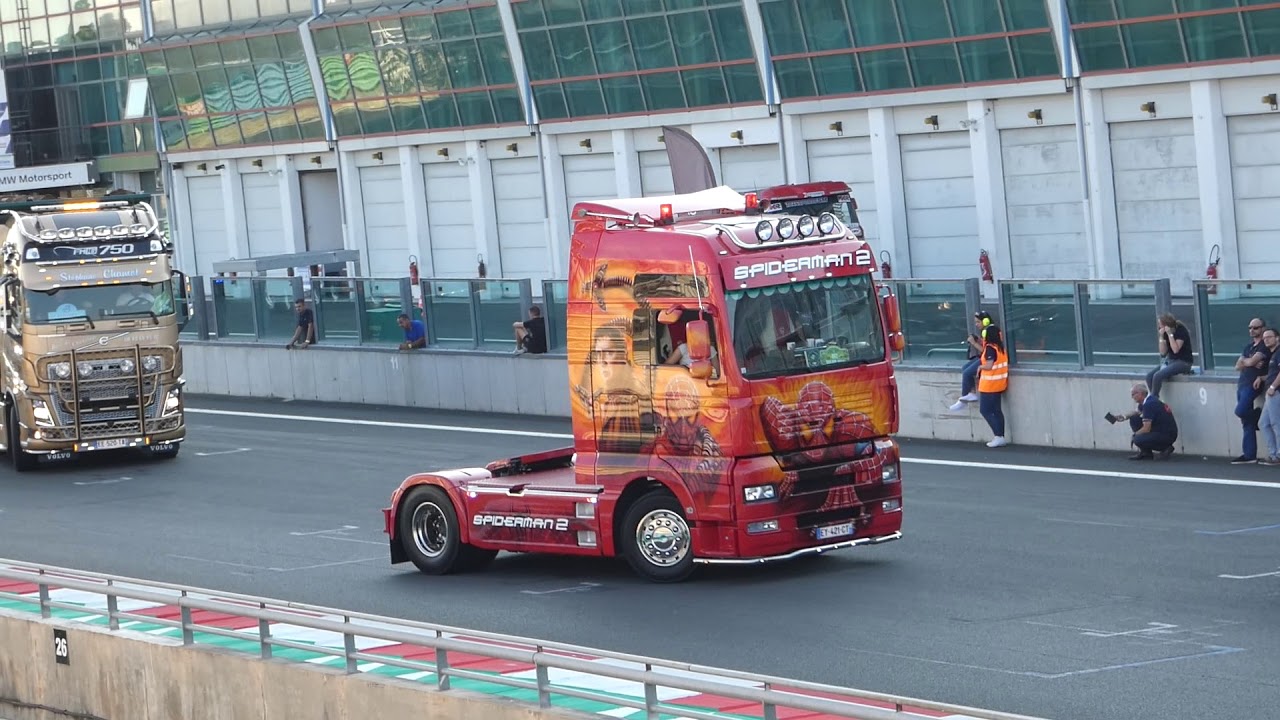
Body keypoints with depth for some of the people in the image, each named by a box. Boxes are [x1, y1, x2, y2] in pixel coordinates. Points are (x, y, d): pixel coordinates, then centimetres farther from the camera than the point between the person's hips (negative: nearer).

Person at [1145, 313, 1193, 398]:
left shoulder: (1181, 330, -13)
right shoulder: (1165, 333, 5)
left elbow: (1175, 349, -23)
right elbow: (1163, 353, 2)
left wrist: (1170, 334, -21)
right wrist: (1161, 337, -8)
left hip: (1183, 362, -8)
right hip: (1170, 361, 8)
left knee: (1158, 376, -26)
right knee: (1149, 376, -11)